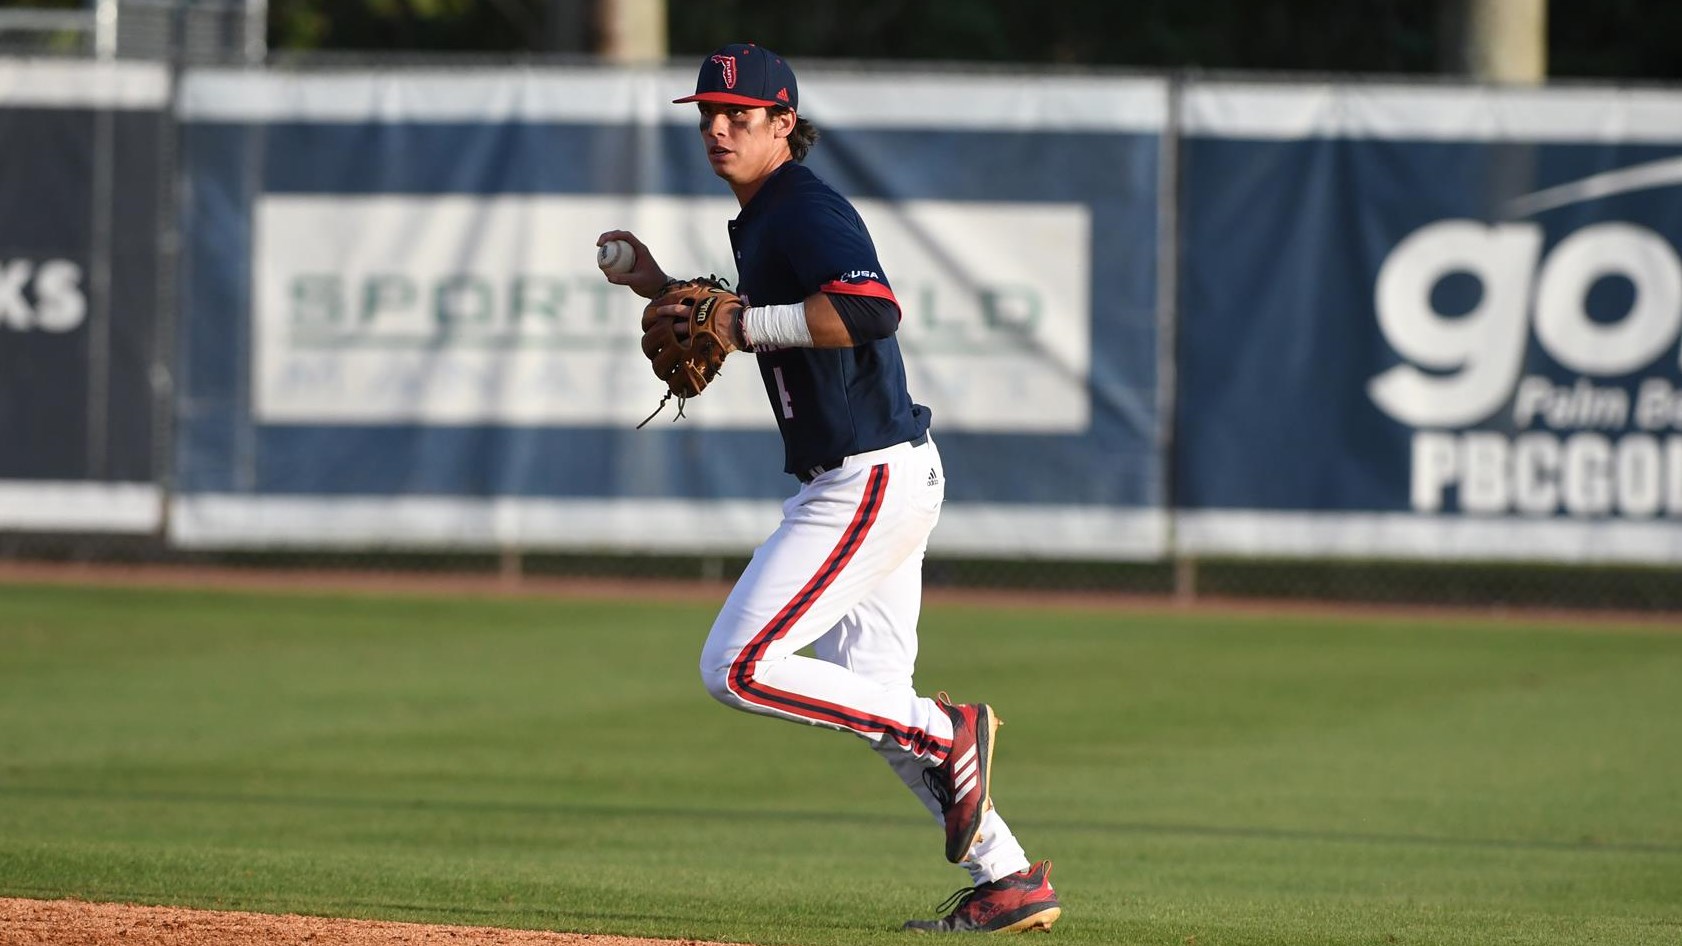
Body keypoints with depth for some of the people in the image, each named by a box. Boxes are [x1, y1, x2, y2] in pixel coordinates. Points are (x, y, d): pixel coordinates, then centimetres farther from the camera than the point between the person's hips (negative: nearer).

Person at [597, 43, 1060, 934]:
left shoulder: (807, 210, -15)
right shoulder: (759, 221, 17)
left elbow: (870, 310, -32)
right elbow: (751, 333, 31)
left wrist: (744, 322, -25)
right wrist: (664, 290, 22)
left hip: (871, 483, -11)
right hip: (859, 483, 11)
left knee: (737, 667, -13)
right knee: (875, 701, 13)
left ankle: (949, 734, -5)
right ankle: (1008, 881, 14)